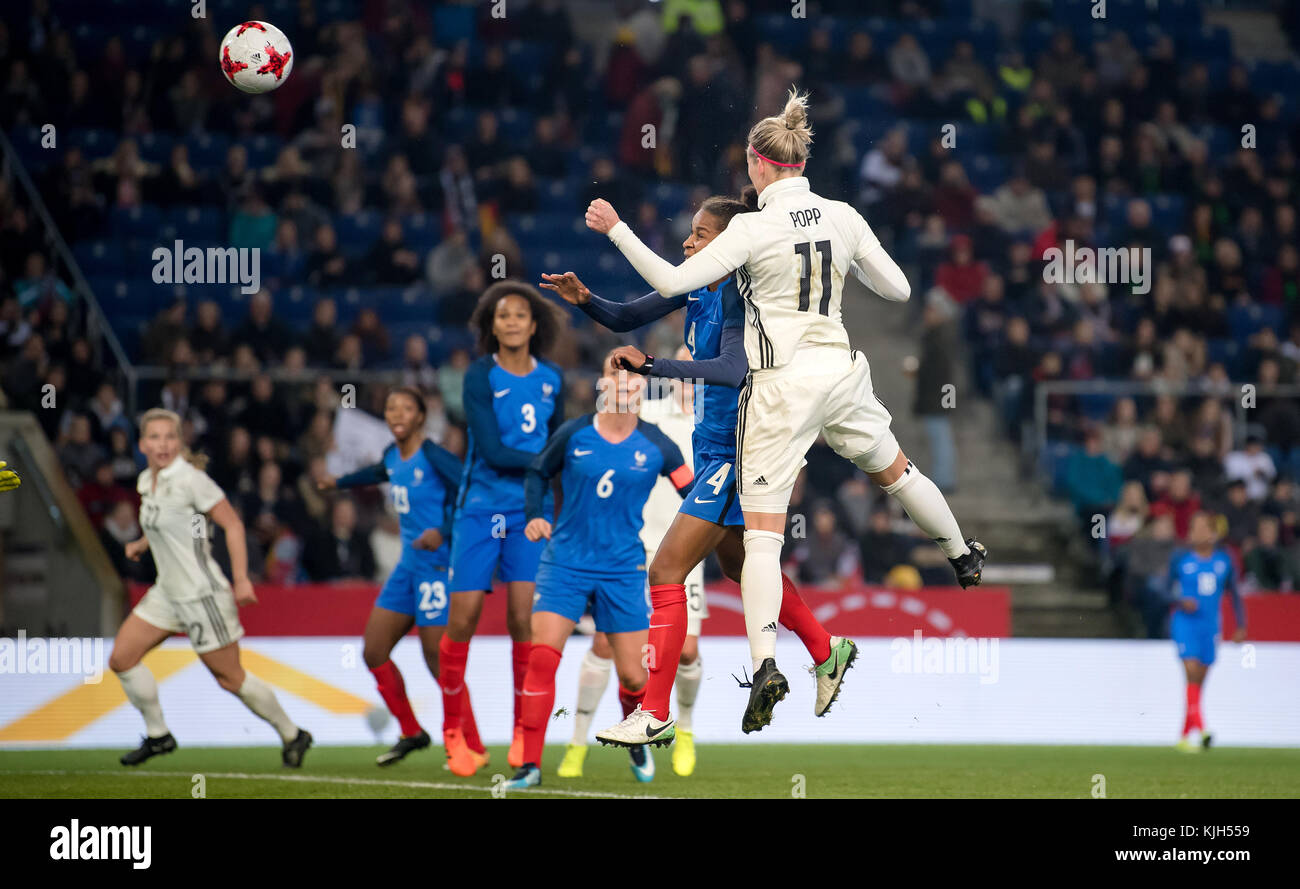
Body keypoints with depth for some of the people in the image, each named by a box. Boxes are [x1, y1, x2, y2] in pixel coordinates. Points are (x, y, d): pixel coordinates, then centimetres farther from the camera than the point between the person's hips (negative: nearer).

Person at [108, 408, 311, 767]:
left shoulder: (191, 480, -17)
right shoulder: (147, 481, 6)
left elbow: (233, 525, -15)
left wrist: (241, 580, -19)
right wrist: (142, 544, 16)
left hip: (202, 595, -8)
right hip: (168, 592, 8)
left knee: (229, 677, -1)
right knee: (121, 659, 2)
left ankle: (292, 735, 15)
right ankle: (158, 735, 15)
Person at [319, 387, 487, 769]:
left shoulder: (433, 457, -15)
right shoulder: (393, 456, 10)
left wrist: (444, 531, -31)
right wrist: (340, 482, 51)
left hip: (436, 565, -9)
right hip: (408, 566, 9)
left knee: (438, 659, -9)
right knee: (374, 652, 10)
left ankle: (473, 749, 2)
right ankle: (411, 733, 25)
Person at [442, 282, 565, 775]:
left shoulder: (551, 379, 6)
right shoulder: (480, 376, -7)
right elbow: (492, 451, -15)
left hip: (529, 512, 2)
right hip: (481, 508, -2)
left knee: (523, 619, -6)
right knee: (462, 619, -4)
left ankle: (523, 733, 4)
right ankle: (453, 733, 9)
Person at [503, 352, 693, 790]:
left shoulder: (656, 446, -3)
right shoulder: (573, 435, -3)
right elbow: (538, 473, 12)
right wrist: (535, 516, -4)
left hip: (623, 569, 0)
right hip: (566, 561, 0)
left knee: (633, 676, 1)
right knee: (541, 657, -16)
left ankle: (638, 739, 35)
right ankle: (530, 764, -10)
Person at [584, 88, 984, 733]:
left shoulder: (753, 229, -13)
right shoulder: (843, 218, 0)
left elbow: (672, 282, -17)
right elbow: (897, 289, 9)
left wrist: (617, 230, -8)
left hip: (779, 384, -5)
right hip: (839, 369, 5)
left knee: (762, 532, -6)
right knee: (896, 471, 32)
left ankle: (764, 662, -21)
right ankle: (964, 556, 54)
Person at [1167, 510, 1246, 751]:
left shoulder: (1224, 560, 6)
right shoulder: (1180, 559, -2)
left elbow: (1234, 593, 14)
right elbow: (1168, 589, 6)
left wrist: (1241, 625, 9)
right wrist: (1181, 602, -14)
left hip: (1211, 625, 3)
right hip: (1185, 623, -3)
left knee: (1199, 682, 7)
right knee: (1192, 673, -18)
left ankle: (1185, 736, 17)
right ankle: (1200, 729, -28)